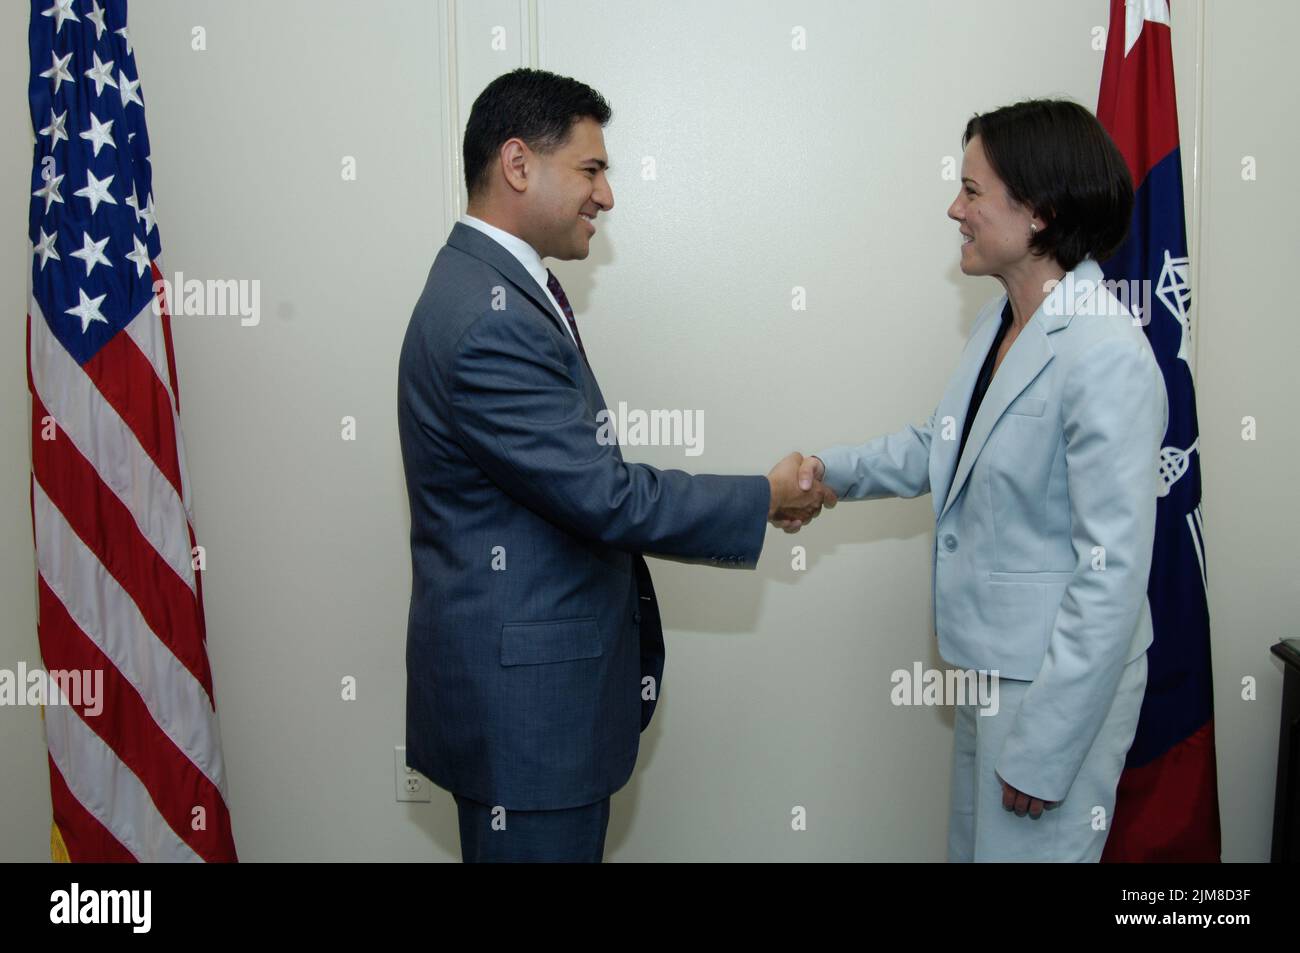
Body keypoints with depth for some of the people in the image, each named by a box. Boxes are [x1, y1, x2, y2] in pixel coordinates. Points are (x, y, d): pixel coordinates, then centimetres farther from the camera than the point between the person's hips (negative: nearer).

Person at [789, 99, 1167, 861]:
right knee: (972, 844, 21)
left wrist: (1044, 750, -19)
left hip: (1062, 676, -8)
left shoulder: (1106, 356, -23)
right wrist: (833, 471, 4)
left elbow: (1113, 576, -23)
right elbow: (944, 447, 18)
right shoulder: (1003, 320, 3)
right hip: (988, 659, 8)